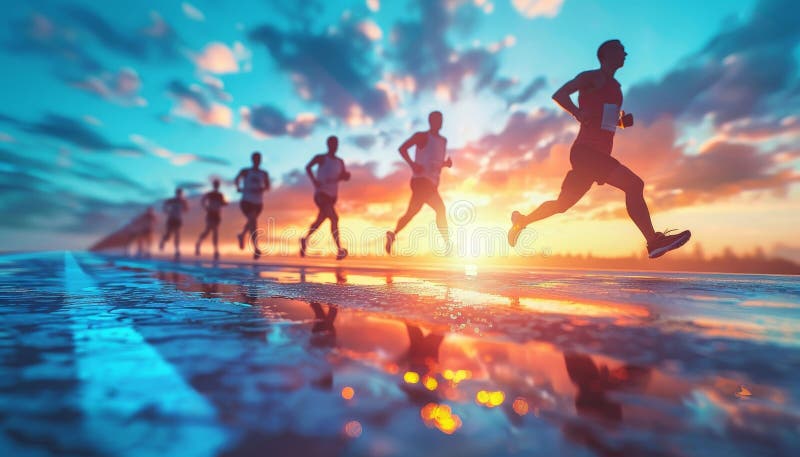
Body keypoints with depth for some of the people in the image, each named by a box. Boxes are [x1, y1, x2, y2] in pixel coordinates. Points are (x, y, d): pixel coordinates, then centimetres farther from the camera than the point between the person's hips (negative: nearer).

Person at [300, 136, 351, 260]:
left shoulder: (340, 162, 14)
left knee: (320, 220, 17)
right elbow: (308, 167, -15)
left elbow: (346, 177, 7)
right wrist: (314, 180, -30)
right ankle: (339, 249, -24)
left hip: (332, 195, 7)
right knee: (334, 218, -23)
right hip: (321, 193, -7)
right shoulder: (321, 157, -2)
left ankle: (305, 240, 39)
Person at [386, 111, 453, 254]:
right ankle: (448, 245, -16)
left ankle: (393, 235, 22)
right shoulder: (422, 136, -2)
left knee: (411, 212, 11)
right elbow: (402, 148, -8)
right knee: (440, 209, -18)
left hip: (431, 182, 8)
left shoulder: (443, 140, 21)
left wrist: (446, 163, 5)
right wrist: (413, 165, -22)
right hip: (421, 180, -8)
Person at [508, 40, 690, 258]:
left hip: (599, 155, 9)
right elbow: (559, 94, -12)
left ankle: (522, 220, 26)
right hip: (585, 151, -9)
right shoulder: (592, 77, 1)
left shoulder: (615, 86, 27)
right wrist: (579, 113, -27)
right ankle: (654, 241, -17)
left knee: (562, 204, 12)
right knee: (634, 185, -19)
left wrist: (623, 121, 11)